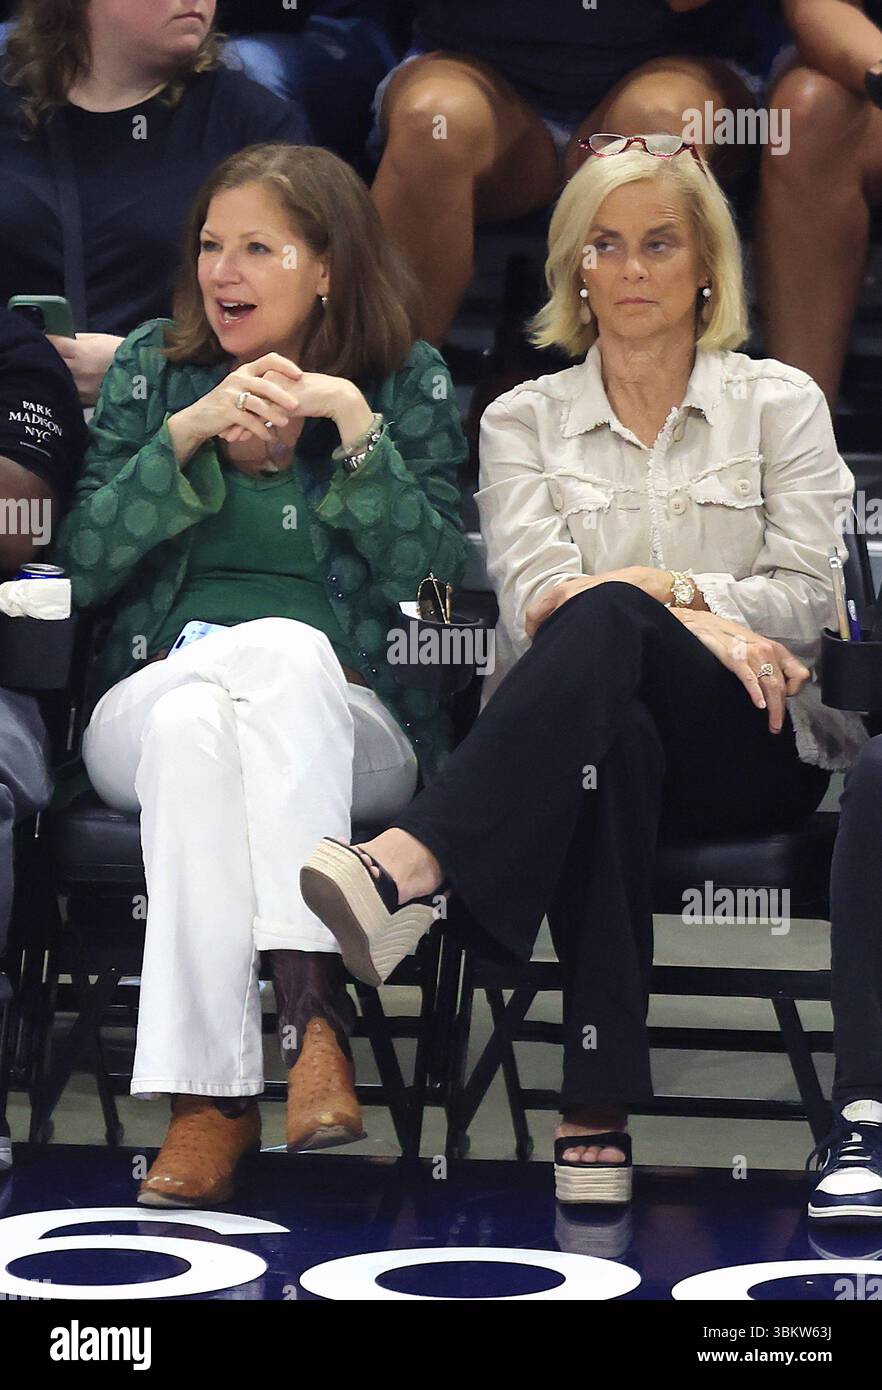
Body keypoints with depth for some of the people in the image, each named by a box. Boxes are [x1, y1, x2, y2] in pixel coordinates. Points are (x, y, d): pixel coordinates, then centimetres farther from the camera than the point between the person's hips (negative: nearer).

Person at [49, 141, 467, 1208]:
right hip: (149, 708, 1)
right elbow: (84, 568, 5)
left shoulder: (408, 383, 10)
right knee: (193, 716, -36)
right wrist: (187, 433, -7)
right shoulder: (153, 364, 14)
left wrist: (355, 426, -10)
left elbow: (435, 584, -1)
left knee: (281, 649, -38)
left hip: (343, 728, -1)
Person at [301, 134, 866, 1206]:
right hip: (589, 731, 1)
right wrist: (709, 626, -17)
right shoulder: (524, 420, 16)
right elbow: (530, 589, -1)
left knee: (605, 619, -36)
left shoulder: (779, 403, 14)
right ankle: (599, 1106, -53)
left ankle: (405, 867, -59)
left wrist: (663, 586, -14)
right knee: (609, 740, -41)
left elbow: (814, 599, 4)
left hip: (748, 746, -1)